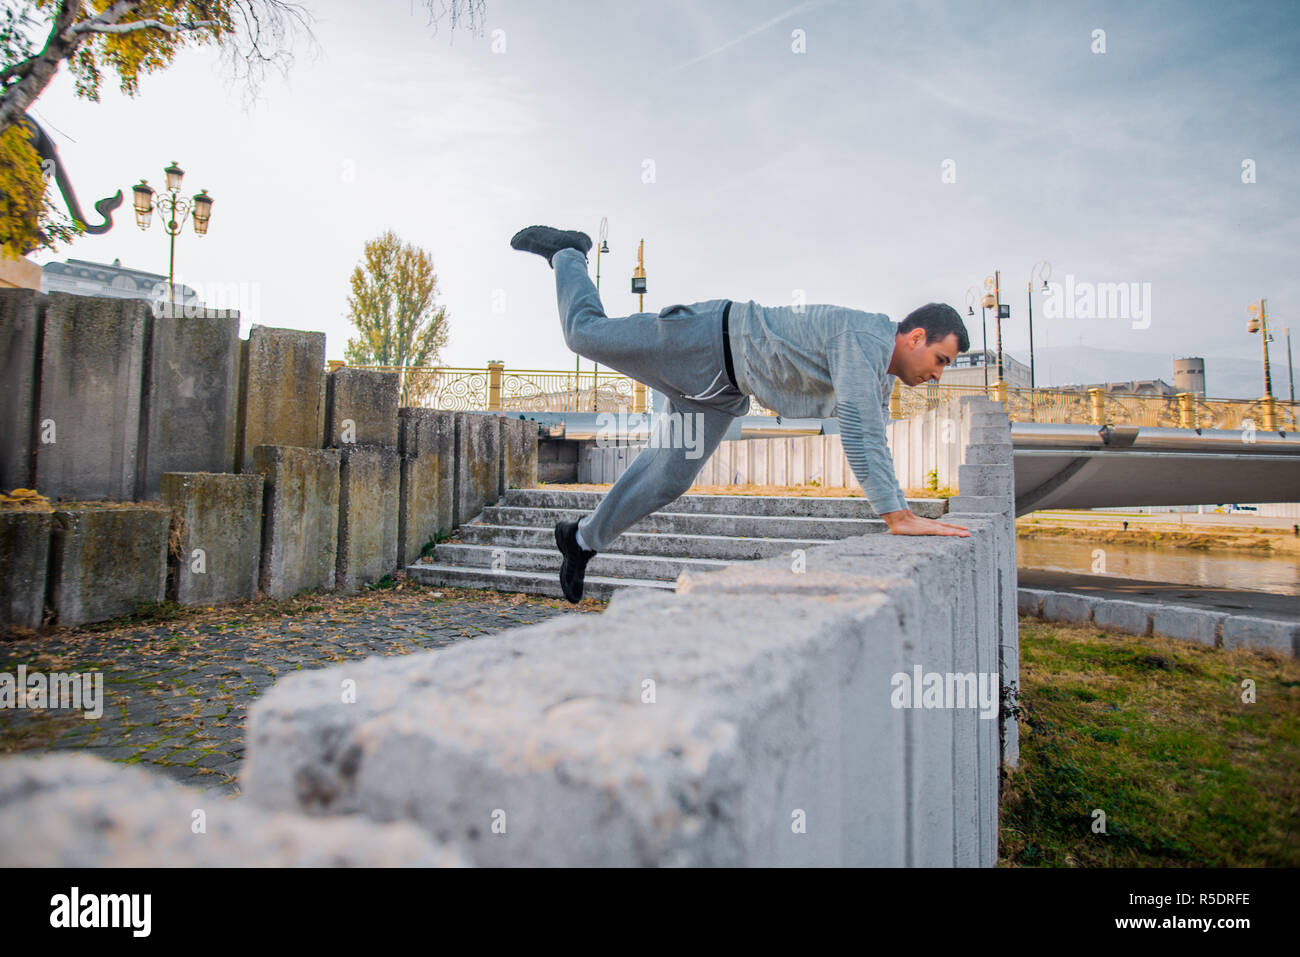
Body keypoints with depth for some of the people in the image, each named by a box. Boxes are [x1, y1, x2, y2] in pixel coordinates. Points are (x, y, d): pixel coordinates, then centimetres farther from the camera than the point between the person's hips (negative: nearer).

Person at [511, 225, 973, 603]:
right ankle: (566, 251, 27)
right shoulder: (865, 335, -23)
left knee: (667, 479, 6)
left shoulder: (883, 379, 7)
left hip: (722, 392, 9)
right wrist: (895, 515, -34)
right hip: (709, 341, -8)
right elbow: (856, 427, -34)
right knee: (586, 333, -1)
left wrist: (902, 510, 8)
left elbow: (871, 442, 15)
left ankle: (584, 538, 22)